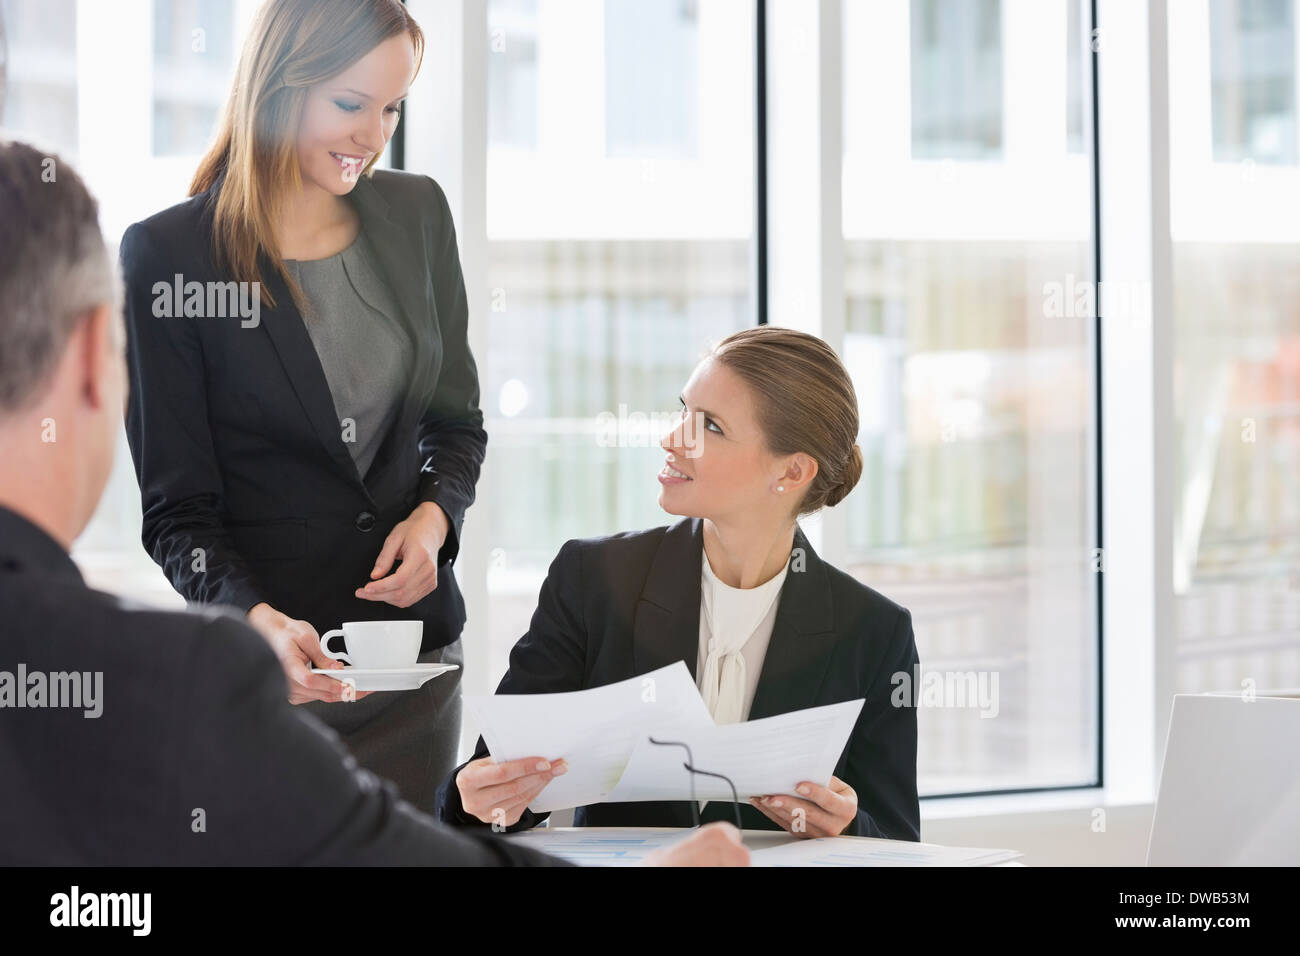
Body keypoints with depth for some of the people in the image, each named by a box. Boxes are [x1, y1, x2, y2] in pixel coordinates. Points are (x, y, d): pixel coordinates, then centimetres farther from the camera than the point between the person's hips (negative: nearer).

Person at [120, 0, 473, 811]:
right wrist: (259, 619, -27)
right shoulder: (170, 254, -10)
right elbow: (176, 511, -9)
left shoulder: (417, 215, 4)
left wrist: (434, 516, -7)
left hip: (418, 654, 4)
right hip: (262, 674, -4)